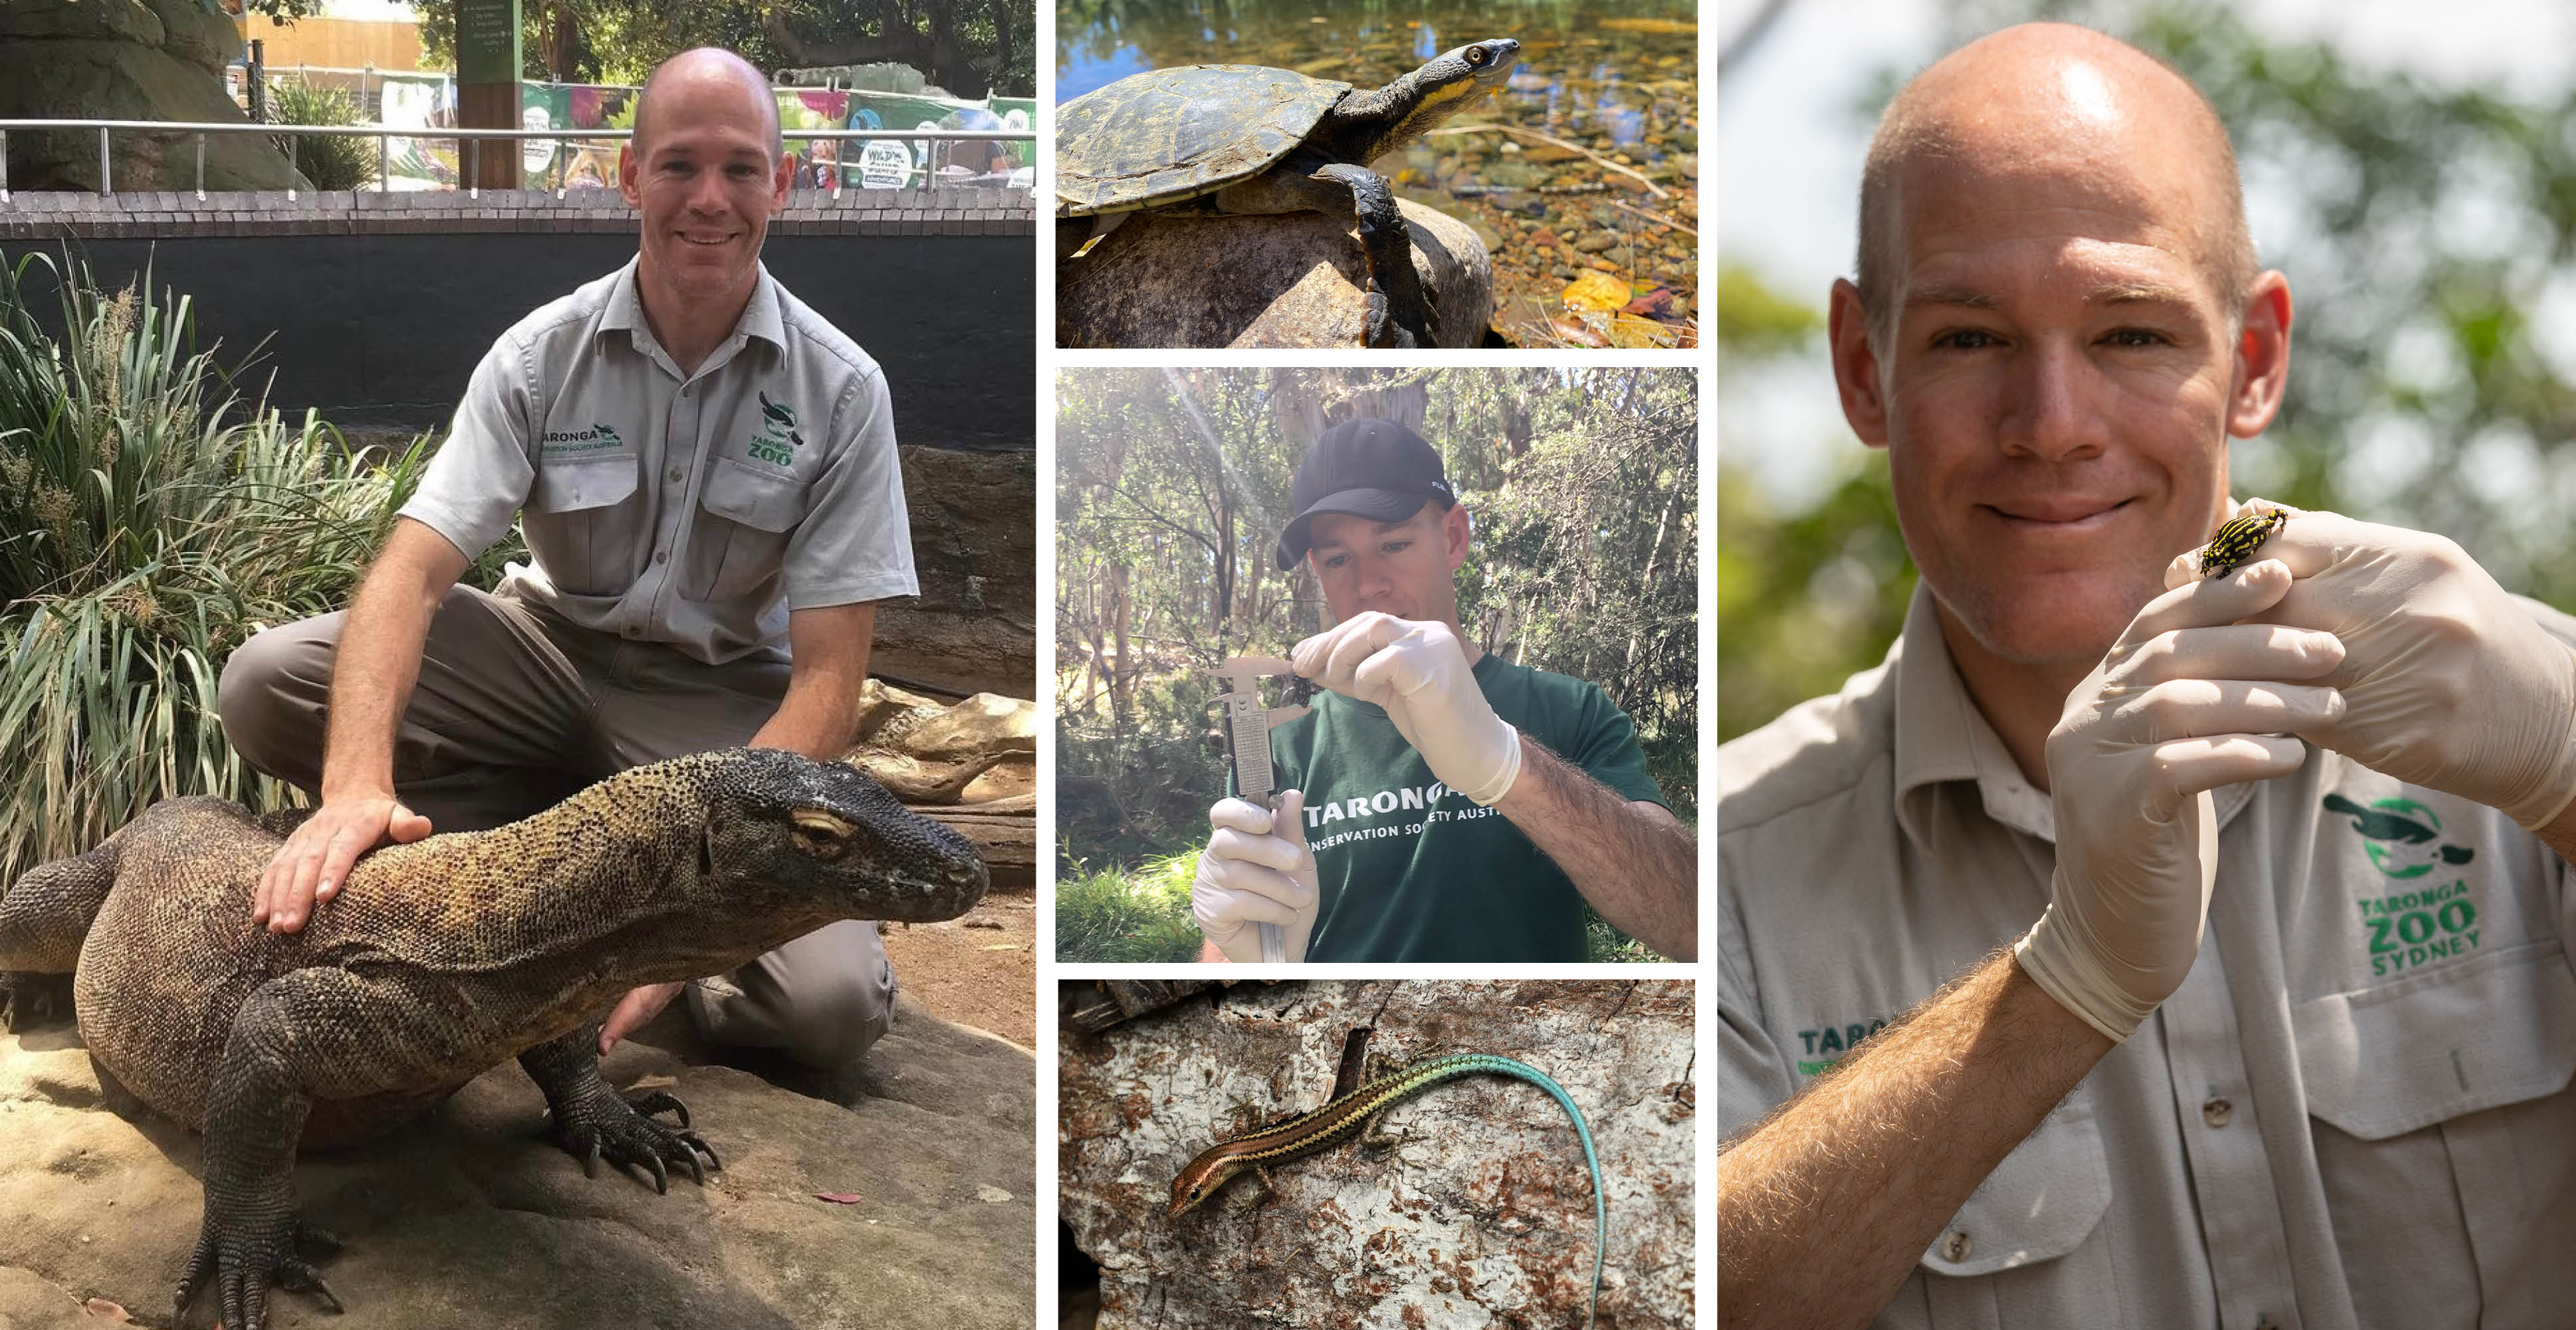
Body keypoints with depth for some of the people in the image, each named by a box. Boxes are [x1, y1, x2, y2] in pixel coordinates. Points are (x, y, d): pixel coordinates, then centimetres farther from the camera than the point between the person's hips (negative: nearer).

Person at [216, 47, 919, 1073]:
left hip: (728, 700, -1)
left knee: (834, 1002, -28)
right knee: (265, 684, -23)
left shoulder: (840, 390, -12)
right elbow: (414, 566, -20)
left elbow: (827, 677, -15)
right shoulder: (543, 355, -8)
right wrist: (358, 785, -39)